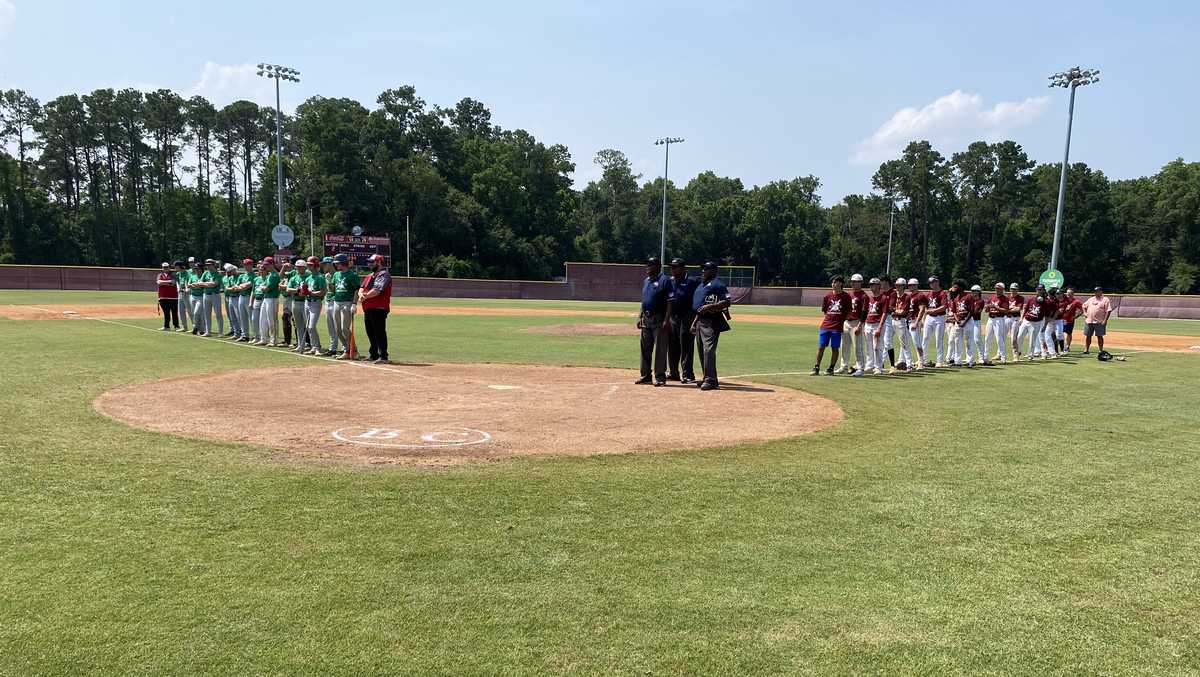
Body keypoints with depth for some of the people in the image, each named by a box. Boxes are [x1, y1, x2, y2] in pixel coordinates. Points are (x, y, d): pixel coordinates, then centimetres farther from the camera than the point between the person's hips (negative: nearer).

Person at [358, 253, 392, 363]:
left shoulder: (384, 275, -8)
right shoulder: (369, 276, 22)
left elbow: (376, 291, -19)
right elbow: (361, 288, 14)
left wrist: (364, 296, -9)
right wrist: (361, 294, -8)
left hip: (379, 309, -10)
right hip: (367, 309, 10)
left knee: (380, 333, -11)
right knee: (371, 333, 14)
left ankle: (383, 357, -10)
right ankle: (374, 355, 23)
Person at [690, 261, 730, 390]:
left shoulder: (718, 283, -6)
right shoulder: (701, 285, 23)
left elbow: (727, 302, -14)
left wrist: (710, 307, -23)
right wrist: (694, 322, 22)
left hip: (711, 321, -10)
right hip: (700, 320, 10)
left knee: (708, 349, -16)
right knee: (702, 351, 12)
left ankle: (711, 380, -17)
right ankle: (707, 378, 20)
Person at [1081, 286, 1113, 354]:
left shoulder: (1105, 299, -2)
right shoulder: (1091, 299, 15)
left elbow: (1108, 311, -8)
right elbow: (1084, 306, 27)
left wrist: (1105, 320, -15)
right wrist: (1085, 313, 10)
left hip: (1099, 322, -5)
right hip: (1089, 321, 5)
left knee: (1099, 336, -1)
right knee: (1087, 336, 7)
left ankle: (1101, 350, 6)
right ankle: (1086, 350, 16)